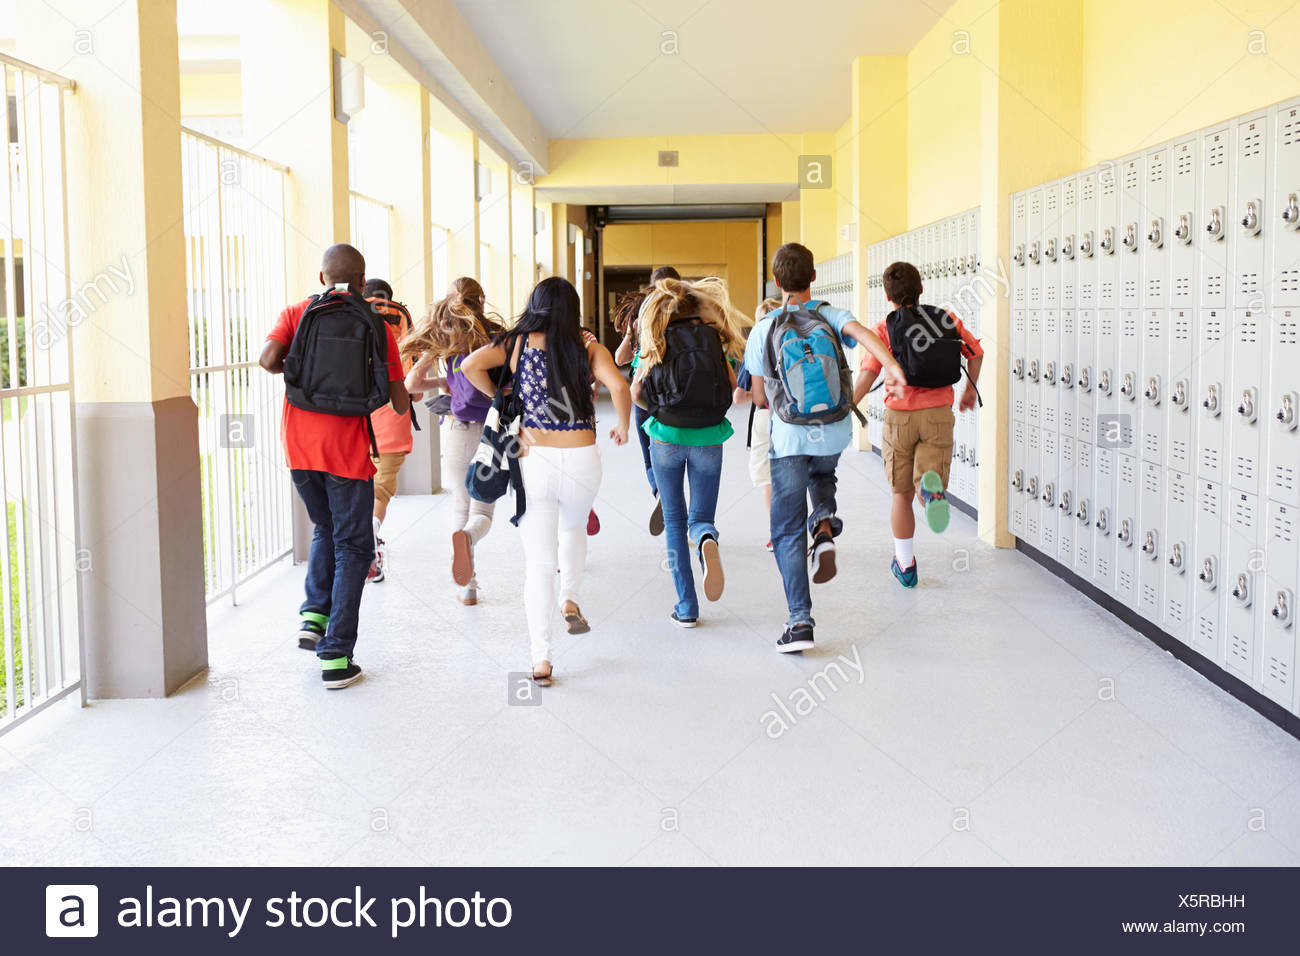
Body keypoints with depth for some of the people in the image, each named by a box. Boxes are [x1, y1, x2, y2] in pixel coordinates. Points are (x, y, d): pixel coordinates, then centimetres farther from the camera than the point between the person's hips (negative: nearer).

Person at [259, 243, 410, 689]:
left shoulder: (296, 313, 5)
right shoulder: (378, 326, 2)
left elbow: (268, 358, -13)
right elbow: (399, 404, 1)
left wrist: (290, 367, 9)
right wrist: (406, 397, 24)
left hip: (299, 447, 3)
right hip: (347, 451, -3)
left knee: (326, 530, 26)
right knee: (352, 548, 6)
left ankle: (314, 615, 10)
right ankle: (335, 658, 2)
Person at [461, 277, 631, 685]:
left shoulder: (516, 344, 2)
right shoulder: (588, 348, 0)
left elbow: (470, 365, -10)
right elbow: (618, 386, -15)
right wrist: (622, 426, 2)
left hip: (534, 458, 0)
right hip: (582, 459, 0)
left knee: (538, 560, 3)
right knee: (574, 528, 33)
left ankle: (541, 658, 1)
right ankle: (570, 599, 22)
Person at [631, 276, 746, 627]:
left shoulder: (656, 343, 2)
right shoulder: (713, 337, 4)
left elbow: (635, 393, 0)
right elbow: (733, 385, 5)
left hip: (667, 437, 0)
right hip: (708, 439, 0)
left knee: (674, 522, 10)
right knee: (701, 517, 11)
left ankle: (686, 607, 5)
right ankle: (707, 541, -27)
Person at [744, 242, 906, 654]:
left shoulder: (764, 330, -5)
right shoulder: (830, 316, -2)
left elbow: (759, 396, 0)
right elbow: (861, 332, -26)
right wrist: (892, 366, -41)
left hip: (790, 437, -2)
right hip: (835, 433, 2)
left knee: (788, 532, 4)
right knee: (821, 474, 37)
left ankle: (800, 620, -5)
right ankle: (825, 527, 6)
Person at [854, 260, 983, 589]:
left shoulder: (885, 329, -6)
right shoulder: (947, 318, 4)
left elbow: (867, 374, -19)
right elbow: (976, 353, 10)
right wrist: (970, 390, 26)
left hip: (900, 416, -1)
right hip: (939, 415, 1)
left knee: (902, 495, 15)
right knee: (926, 495, 2)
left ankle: (906, 566, 22)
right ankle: (933, 489, -36)